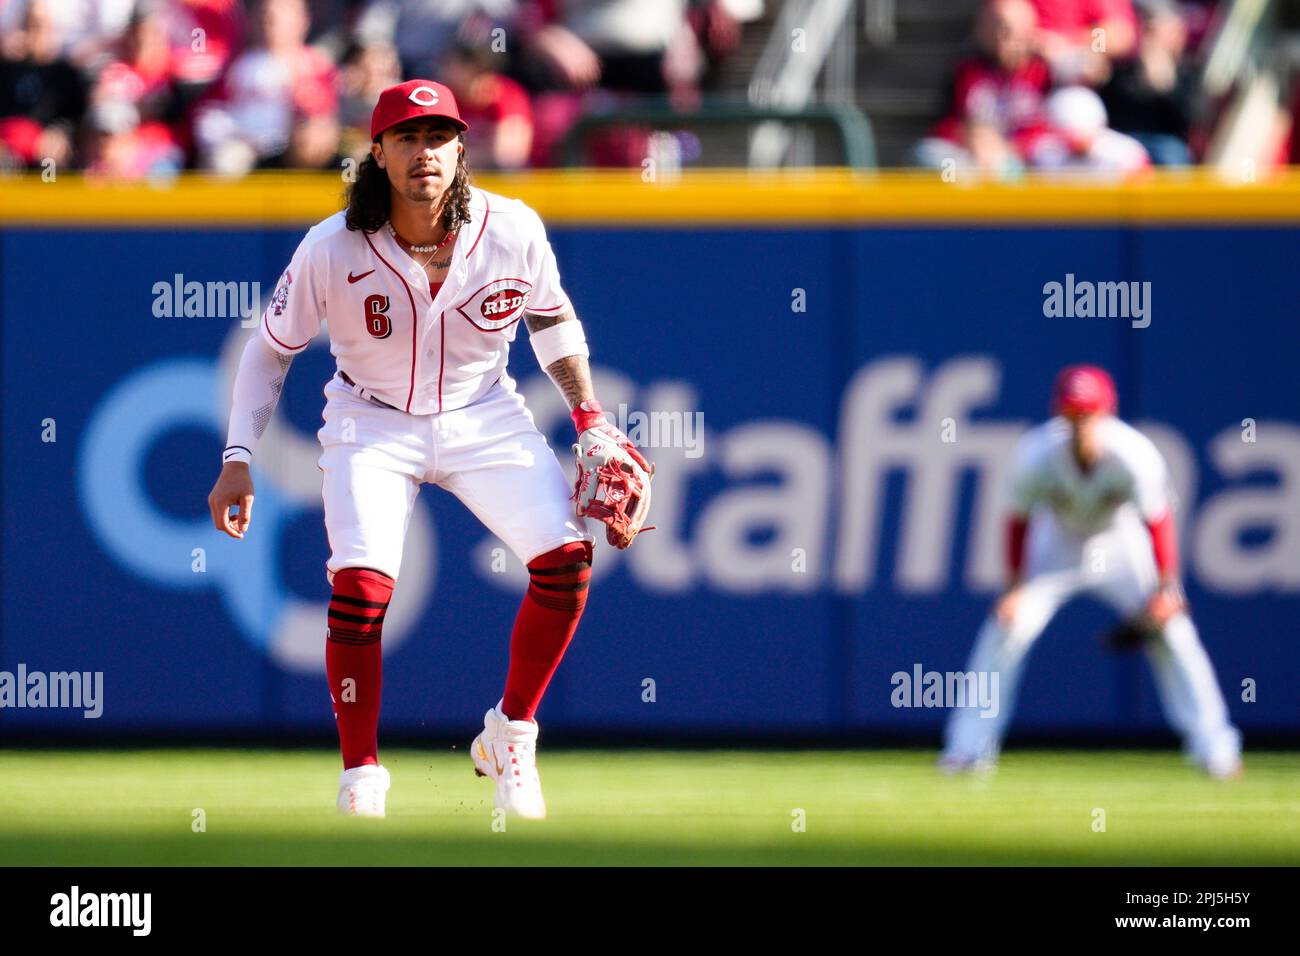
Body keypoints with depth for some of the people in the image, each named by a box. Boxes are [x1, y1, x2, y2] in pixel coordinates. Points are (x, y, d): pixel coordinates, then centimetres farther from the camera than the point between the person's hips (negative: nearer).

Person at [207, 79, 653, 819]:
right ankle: (361, 778, -3)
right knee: (361, 585, -23)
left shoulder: (513, 231, -16)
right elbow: (272, 348, -6)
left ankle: (510, 738, 8)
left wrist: (592, 421, 0)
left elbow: (552, 319, 5)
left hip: (484, 417, 2)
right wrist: (239, 461, -12)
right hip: (375, 425, -2)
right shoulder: (333, 250, -20)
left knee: (567, 557, -15)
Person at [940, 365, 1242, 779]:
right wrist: (1015, 586, -15)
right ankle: (968, 747, -1)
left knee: (1171, 629, -10)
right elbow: (1019, 519, -14)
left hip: (1121, 540, -1)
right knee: (1008, 624, -12)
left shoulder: (1135, 455, -30)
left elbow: (1158, 521, -18)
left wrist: (1166, 587, -20)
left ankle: (1214, 747, -1)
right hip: (1057, 542, 1)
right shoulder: (1038, 453, -28)